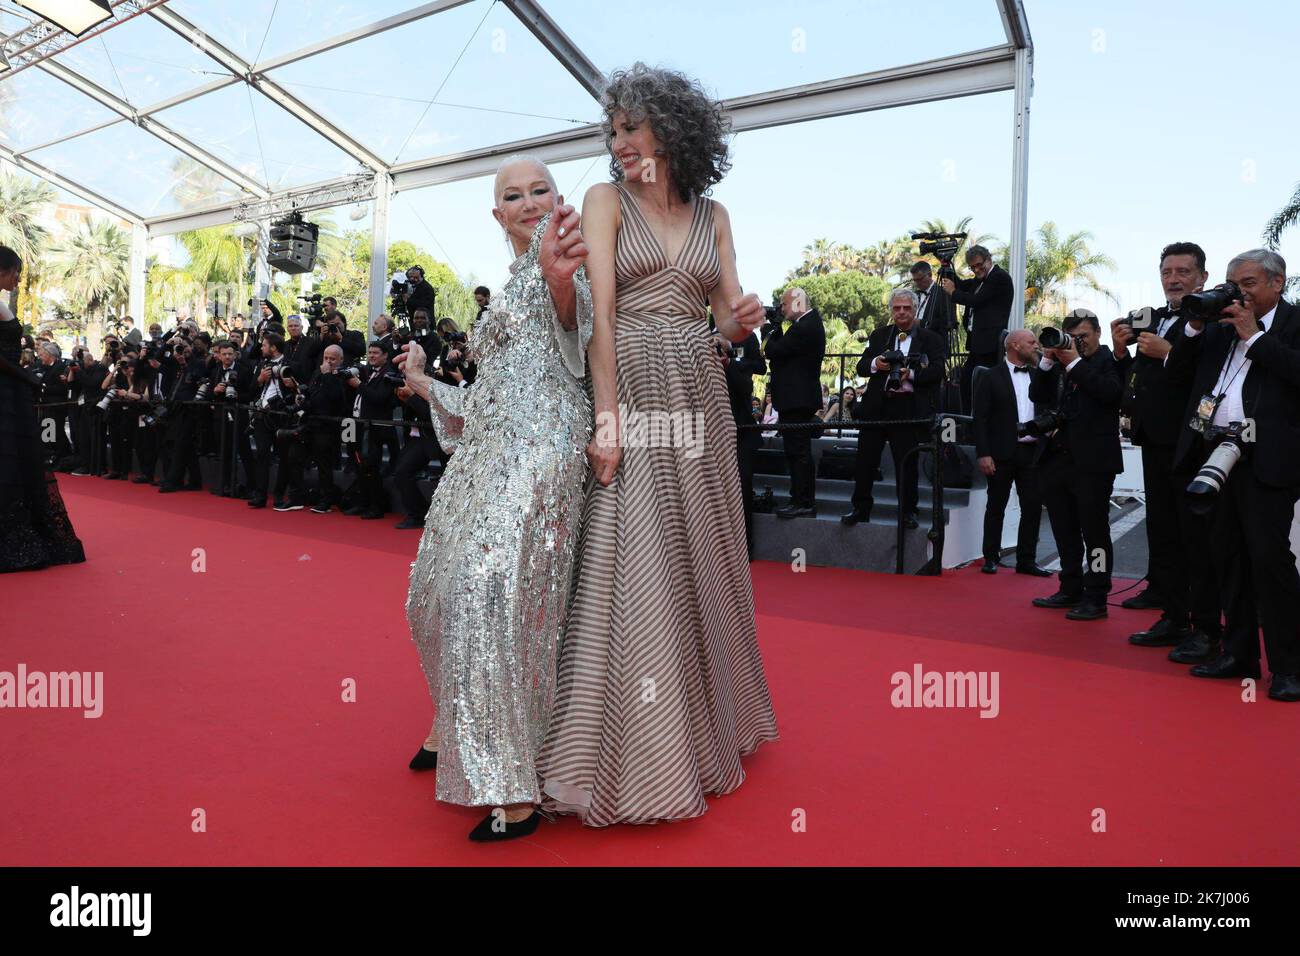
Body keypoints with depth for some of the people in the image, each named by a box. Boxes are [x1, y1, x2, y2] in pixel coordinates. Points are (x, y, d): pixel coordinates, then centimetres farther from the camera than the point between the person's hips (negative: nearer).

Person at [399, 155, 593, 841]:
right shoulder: (514, 285, 26)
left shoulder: (560, 257, -1)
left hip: (537, 450, -10)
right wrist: (426, 386, 30)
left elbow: (571, 318, -29)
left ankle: (514, 789, -12)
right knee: (445, 593, 14)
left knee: (493, 592, -19)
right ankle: (459, 728, 35)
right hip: (486, 454, 10)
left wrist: (558, 276, -51)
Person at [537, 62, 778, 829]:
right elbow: (600, 311, -9)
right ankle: (636, 758, 5)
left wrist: (742, 320, -14)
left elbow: (729, 319, 11)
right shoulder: (605, 200, 3)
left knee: (700, 567, 11)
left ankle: (706, 731, 29)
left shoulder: (714, 216, 14)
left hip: (699, 399, 4)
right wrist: (607, 417, -18)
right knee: (632, 570, -6)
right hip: (632, 395, -4)